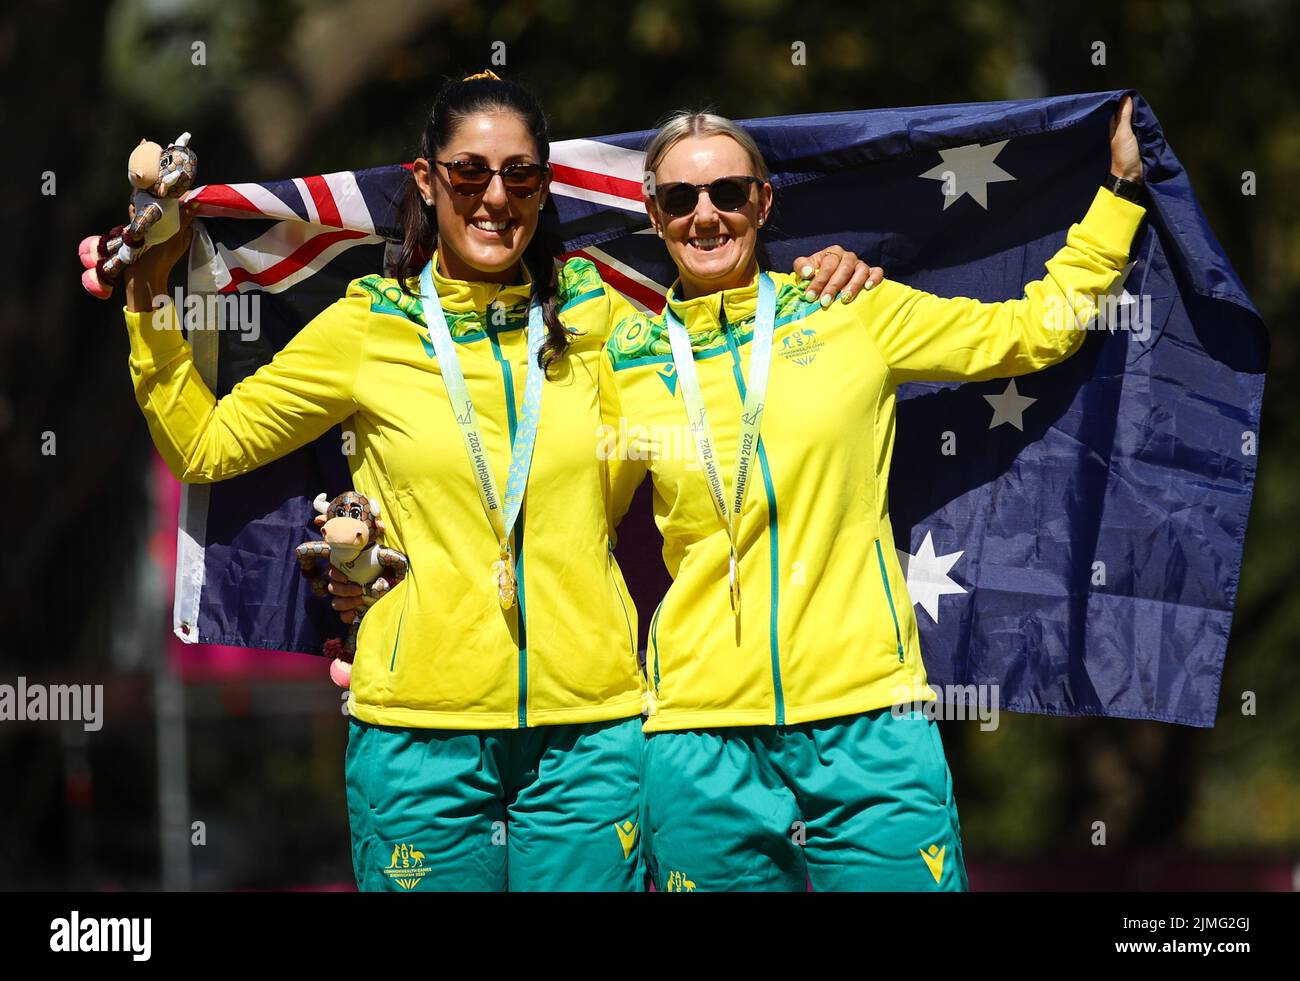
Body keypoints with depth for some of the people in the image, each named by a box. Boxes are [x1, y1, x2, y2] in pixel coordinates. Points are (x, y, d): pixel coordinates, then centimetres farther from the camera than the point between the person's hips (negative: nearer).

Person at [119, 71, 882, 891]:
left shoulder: (595, 313, 6)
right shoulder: (371, 326, 2)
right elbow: (203, 444, 11)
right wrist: (149, 294, 3)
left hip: (589, 727, 1)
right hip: (420, 728, -1)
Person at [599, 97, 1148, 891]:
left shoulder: (852, 314, 6)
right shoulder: (630, 359, 9)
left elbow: (1037, 329, 13)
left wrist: (1123, 186, 12)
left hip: (869, 720, -1)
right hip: (705, 732, 1)